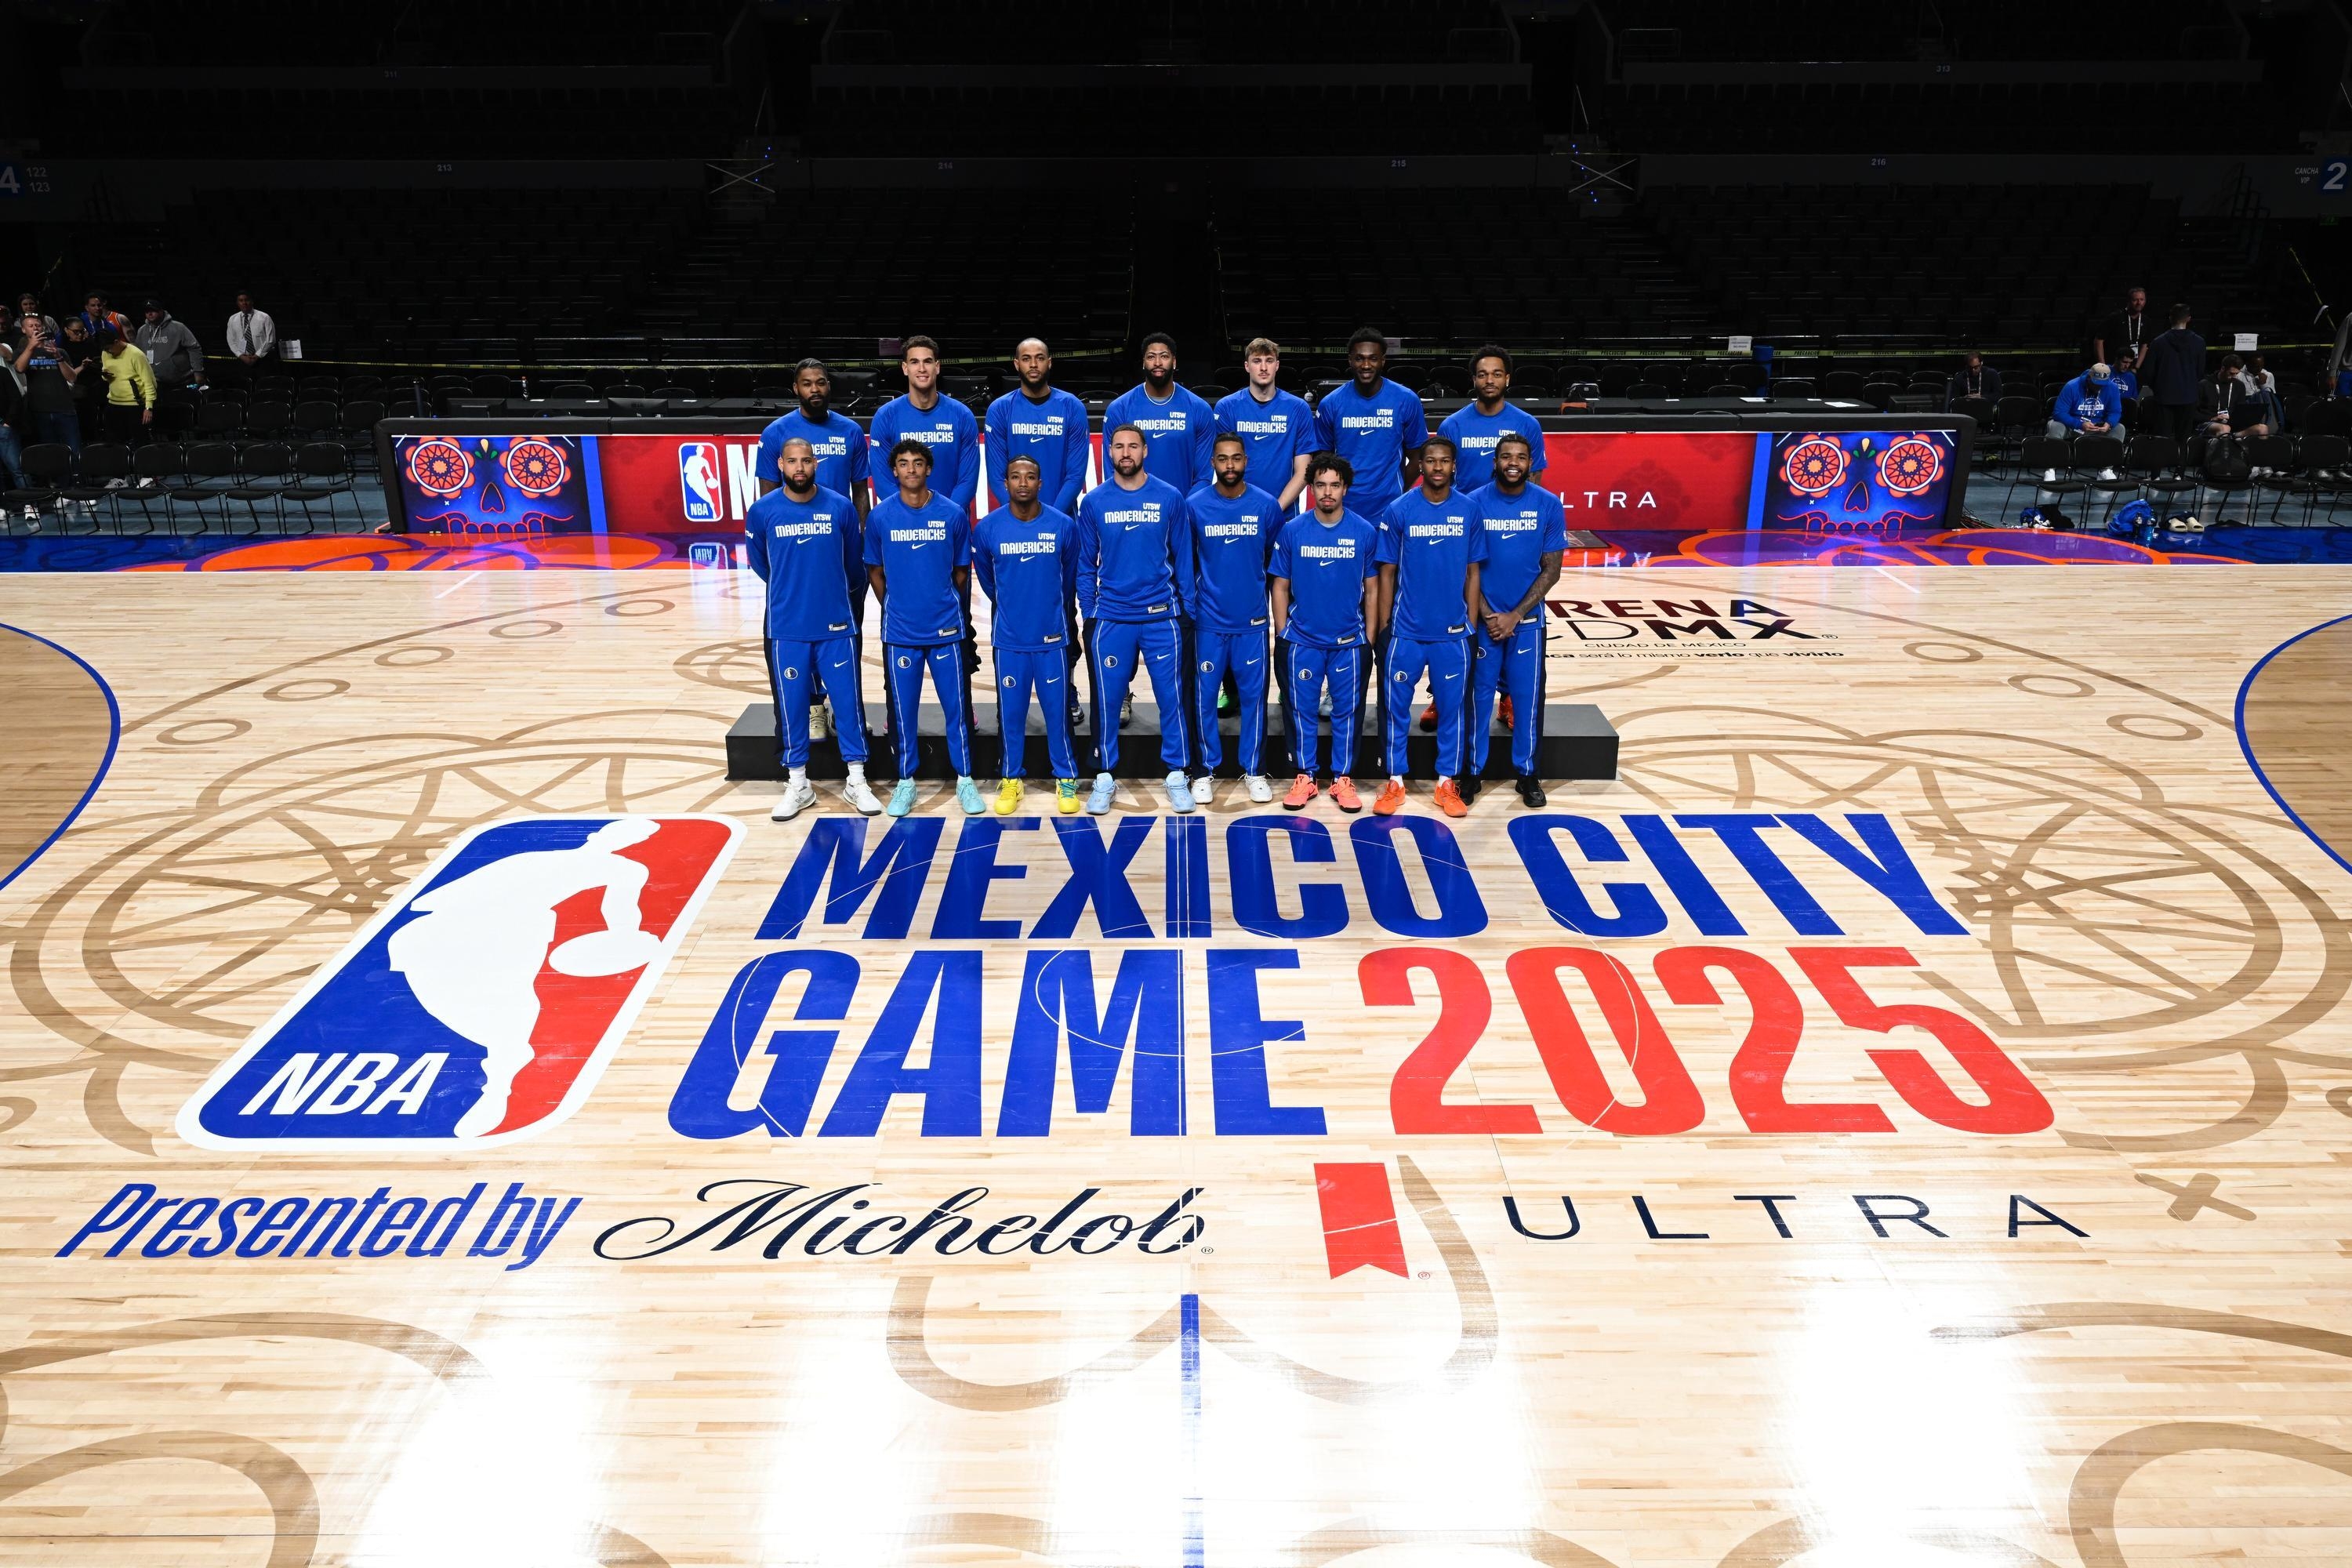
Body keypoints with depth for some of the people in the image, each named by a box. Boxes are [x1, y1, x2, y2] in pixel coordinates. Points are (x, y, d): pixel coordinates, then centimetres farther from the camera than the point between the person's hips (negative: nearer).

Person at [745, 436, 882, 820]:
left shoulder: (841, 507, -5)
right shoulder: (762, 511, -5)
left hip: (836, 624, 0)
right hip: (787, 627, 0)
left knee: (848, 700, 4)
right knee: (791, 705, 6)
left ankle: (857, 781, 17)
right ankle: (797, 785, 19)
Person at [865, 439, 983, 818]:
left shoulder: (952, 514, -2)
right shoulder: (880, 516, -1)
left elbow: (962, 570, 8)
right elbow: (875, 571, 10)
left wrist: (945, 603, 10)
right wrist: (895, 607, 10)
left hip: (946, 628, 0)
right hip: (900, 630, 0)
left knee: (956, 705, 4)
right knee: (903, 708, 7)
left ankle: (965, 780, 16)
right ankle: (905, 782, 19)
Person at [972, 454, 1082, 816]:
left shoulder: (1064, 525, -6)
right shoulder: (987, 528, -6)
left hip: (1052, 636, 0)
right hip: (1008, 638, 0)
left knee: (1057, 710, 5)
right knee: (1011, 711, 8)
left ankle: (1066, 779, 19)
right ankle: (1012, 778, 23)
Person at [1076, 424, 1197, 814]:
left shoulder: (1170, 498, 0)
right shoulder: (1094, 502, 2)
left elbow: (1183, 558, 5)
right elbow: (1086, 564, 7)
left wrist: (1188, 608, 3)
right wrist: (1088, 613, 4)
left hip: (1162, 615, 0)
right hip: (1111, 617, 1)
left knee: (1171, 697, 4)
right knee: (1107, 700, 5)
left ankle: (1177, 775, 16)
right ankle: (1105, 776, 18)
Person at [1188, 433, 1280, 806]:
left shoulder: (1267, 505, 0)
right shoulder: (1195, 505, -2)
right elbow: (1186, 561, 7)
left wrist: (1275, 604, 11)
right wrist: (1189, 604, 7)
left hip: (1253, 620, 1)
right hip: (1209, 619, -1)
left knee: (1253, 695, 6)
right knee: (1205, 695, 4)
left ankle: (1253, 771, 19)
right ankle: (1207, 770, 17)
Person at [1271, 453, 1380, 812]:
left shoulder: (1365, 533, -1)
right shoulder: (1292, 531, -1)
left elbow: (1372, 590, 4)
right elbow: (1280, 587, 3)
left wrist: (1370, 639, 1)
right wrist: (1282, 635, -1)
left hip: (1349, 641, 0)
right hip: (1302, 640, 0)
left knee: (1347, 709, 6)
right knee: (1302, 709, 6)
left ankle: (1343, 779, 17)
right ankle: (1304, 777, 18)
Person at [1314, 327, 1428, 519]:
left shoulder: (1406, 401, -2)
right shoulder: (1331, 404, 0)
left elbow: (1415, 457, 6)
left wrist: (1400, 498, 0)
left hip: (1390, 511, 0)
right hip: (1344, 510, 0)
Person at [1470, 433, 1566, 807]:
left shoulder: (1549, 505, -4)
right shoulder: (1475, 503, -6)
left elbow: (1551, 569, -3)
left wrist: (1516, 615, -10)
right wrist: (1486, 615, -11)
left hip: (1527, 619, 1)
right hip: (1483, 618, -1)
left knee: (1527, 696, 6)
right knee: (1479, 695, 5)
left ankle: (1526, 772, 19)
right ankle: (1472, 771, 17)